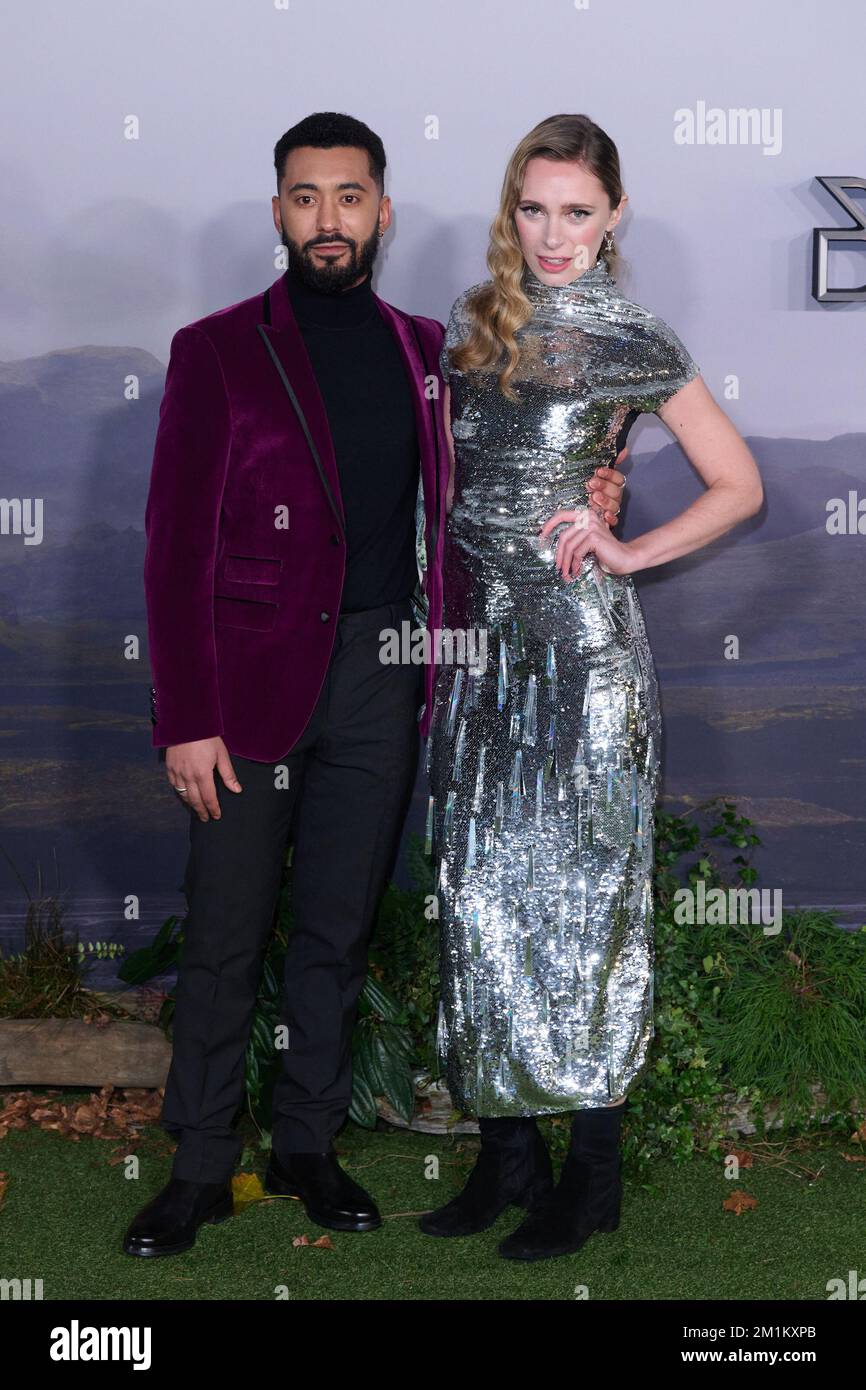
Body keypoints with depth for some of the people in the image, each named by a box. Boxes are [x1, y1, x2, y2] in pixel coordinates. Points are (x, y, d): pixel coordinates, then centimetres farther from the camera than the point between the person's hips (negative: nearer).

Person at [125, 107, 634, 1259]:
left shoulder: (426, 350, 10)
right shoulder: (215, 351, -1)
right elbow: (177, 546, -5)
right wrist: (187, 719, -11)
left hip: (380, 679, 3)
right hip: (252, 676, -3)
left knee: (338, 929, 11)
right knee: (224, 935, 1)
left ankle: (308, 1145, 25)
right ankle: (200, 1167, 15)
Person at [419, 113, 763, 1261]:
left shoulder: (637, 347, -2)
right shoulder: (468, 326, 11)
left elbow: (739, 486, 2)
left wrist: (628, 552, -8)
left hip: (586, 646, -5)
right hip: (479, 640, 5)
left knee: (586, 888, 0)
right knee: (483, 888, 6)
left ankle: (593, 1171, 9)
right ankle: (506, 1155, 16)